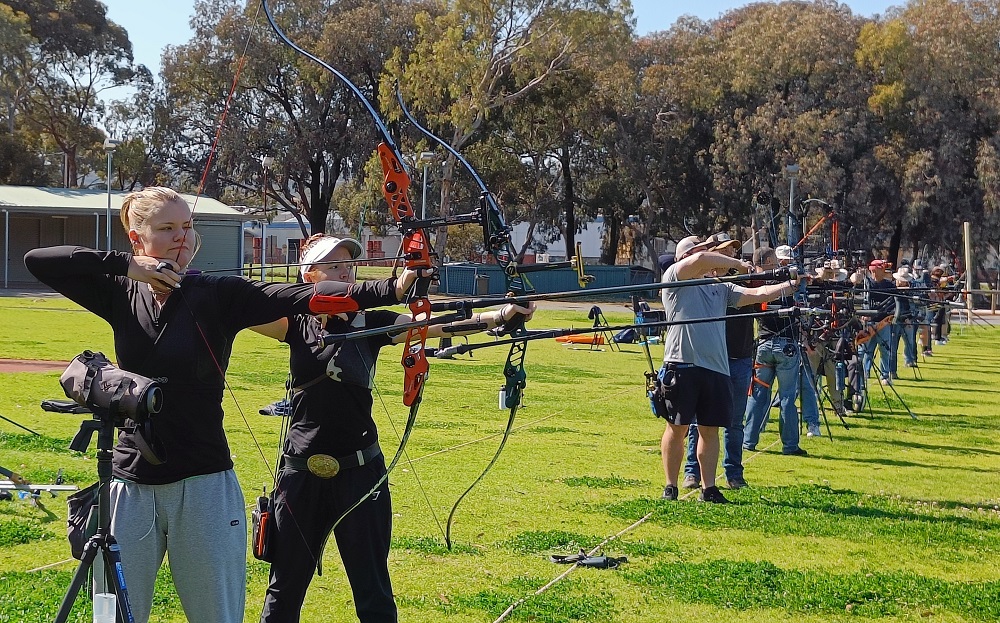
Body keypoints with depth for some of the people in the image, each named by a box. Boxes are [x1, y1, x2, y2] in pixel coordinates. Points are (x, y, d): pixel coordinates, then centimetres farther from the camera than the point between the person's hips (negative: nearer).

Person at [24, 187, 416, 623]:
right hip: (132, 485, 2)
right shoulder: (121, 295, 5)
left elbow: (302, 296, -17)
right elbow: (37, 260, 1)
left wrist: (390, 289, -30)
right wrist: (122, 264, -10)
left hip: (203, 485, -2)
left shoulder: (219, 295, -4)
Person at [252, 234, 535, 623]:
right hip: (302, 473, 1)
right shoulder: (297, 323, 3)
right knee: (286, 584, 12)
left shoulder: (369, 323, -2)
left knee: (372, 590, 4)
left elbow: (435, 325, -15)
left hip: (359, 471, -1)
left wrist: (500, 315, -28)